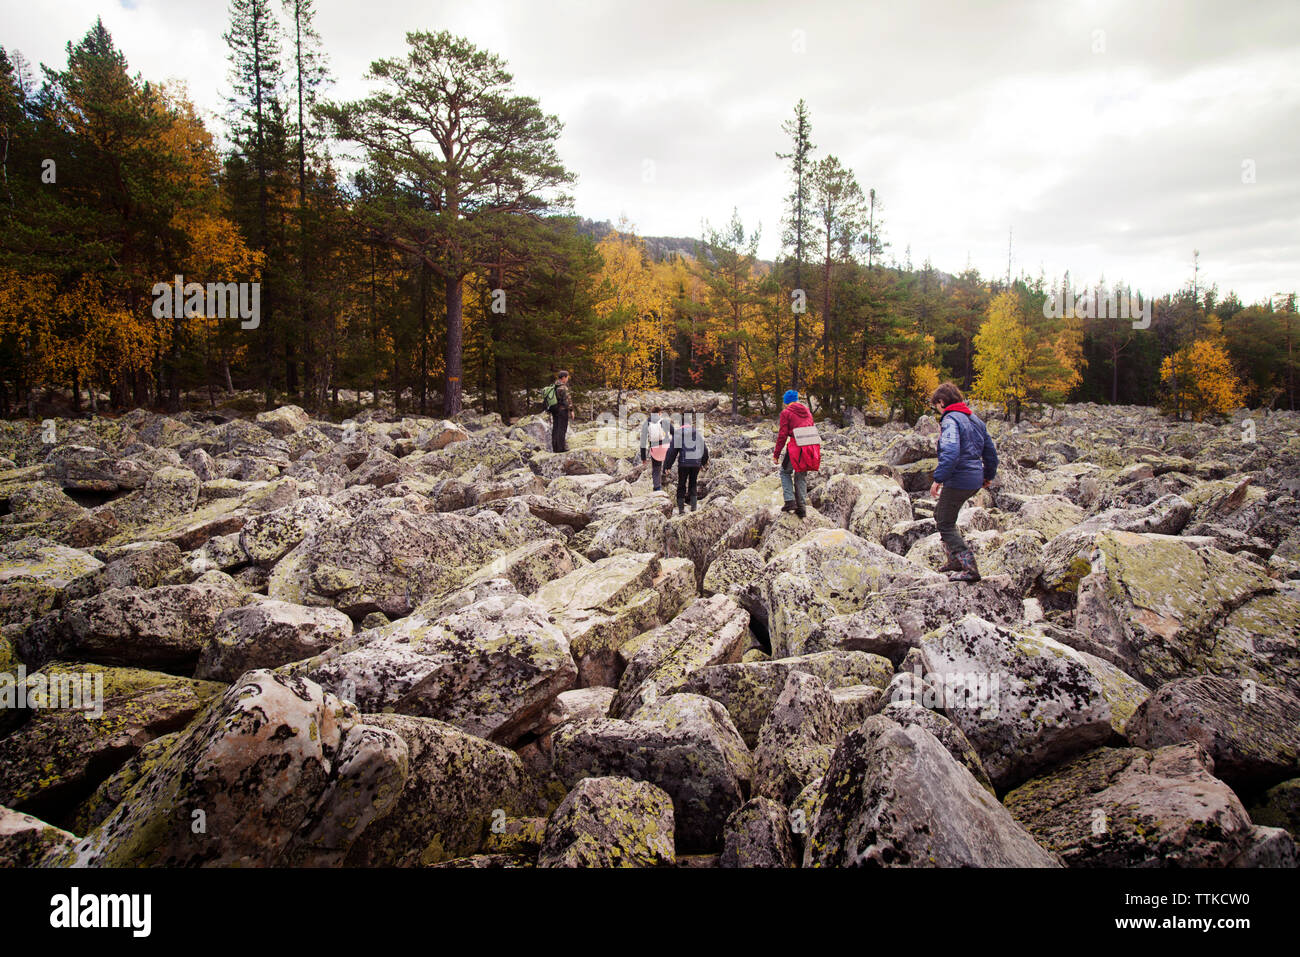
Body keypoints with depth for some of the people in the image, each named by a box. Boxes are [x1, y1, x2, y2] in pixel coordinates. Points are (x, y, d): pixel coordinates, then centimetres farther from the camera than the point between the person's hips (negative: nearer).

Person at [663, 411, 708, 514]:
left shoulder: (678, 433, -1)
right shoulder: (698, 433, 9)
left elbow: (672, 450, -5)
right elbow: (705, 450, 16)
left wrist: (667, 465, -2)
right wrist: (703, 462, 30)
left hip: (683, 464, -2)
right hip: (696, 463, 3)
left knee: (681, 485, 7)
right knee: (693, 484, 16)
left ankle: (681, 507, 3)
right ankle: (693, 505, 12)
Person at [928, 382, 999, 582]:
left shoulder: (950, 420, -14)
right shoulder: (974, 418, 15)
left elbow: (950, 452, -29)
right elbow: (990, 450, 21)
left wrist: (938, 479, -27)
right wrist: (988, 475, 33)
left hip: (958, 480, -10)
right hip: (975, 480, 10)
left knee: (946, 525, -1)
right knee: (940, 514, 24)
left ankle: (970, 568, -6)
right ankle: (955, 559, 28)